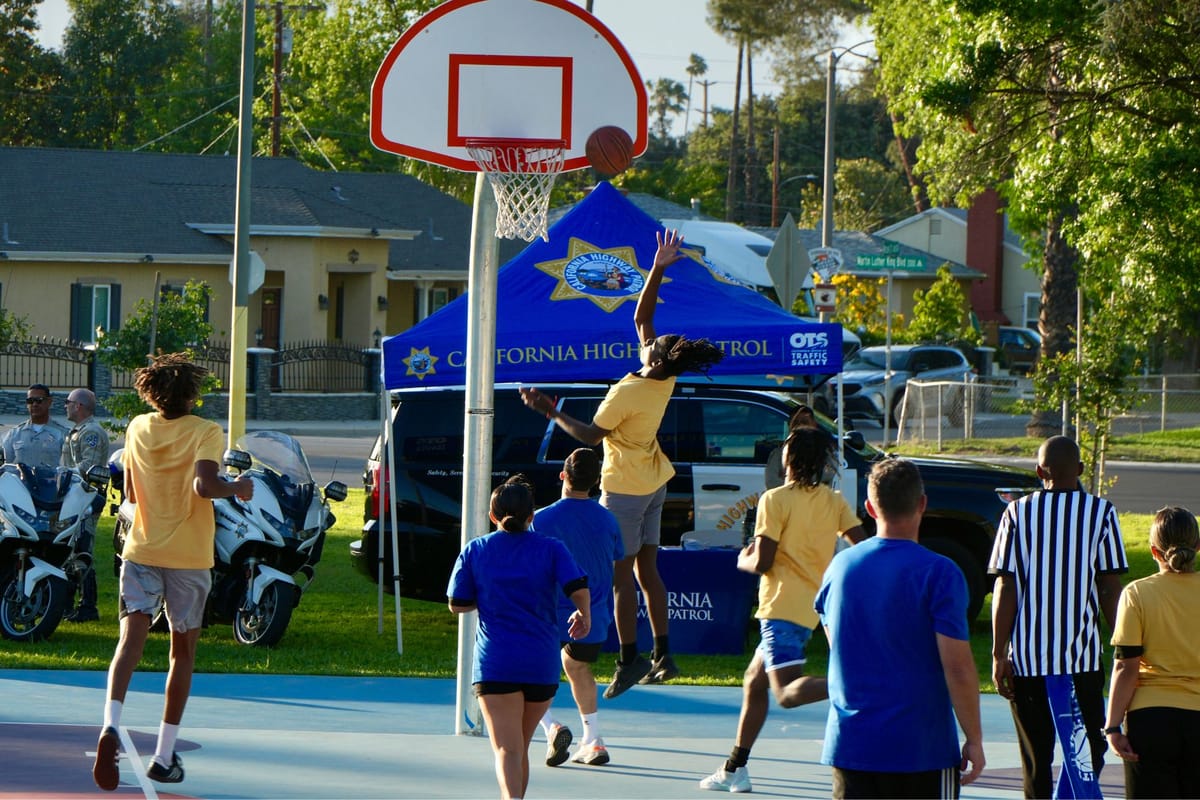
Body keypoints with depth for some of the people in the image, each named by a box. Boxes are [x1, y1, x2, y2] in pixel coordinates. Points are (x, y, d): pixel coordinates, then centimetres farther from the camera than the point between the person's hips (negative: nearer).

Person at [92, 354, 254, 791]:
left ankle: (110, 726, -35)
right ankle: (164, 757, 13)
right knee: (183, 652, 11)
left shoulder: (138, 429, 6)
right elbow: (204, 484, -23)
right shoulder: (205, 432, -7)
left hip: (141, 551, 2)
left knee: (131, 639, -8)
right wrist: (238, 488, -5)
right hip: (189, 557, -2)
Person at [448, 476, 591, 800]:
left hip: (494, 663, -2)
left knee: (507, 750, -12)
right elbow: (578, 589, -9)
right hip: (542, 664, 2)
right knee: (521, 746, 19)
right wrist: (584, 616, 11)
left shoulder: (475, 550, 5)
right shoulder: (551, 549, 3)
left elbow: (457, 604, 5)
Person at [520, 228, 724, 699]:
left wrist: (551, 412, -12)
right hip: (654, 483, 8)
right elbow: (641, 317, 5)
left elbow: (590, 435, -17)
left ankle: (629, 660, -7)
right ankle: (662, 655, 11)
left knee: (622, 573, -5)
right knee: (647, 568, 11)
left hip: (625, 488, -8)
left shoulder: (628, 392, -25)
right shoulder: (665, 380, -4)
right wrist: (658, 269, 2)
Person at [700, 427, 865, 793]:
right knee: (754, 681, 20)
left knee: (788, 691, -19)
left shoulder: (776, 500, -9)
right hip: (813, 606, 8)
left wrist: (743, 560, 9)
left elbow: (762, 562, -13)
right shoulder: (834, 501, 8)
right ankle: (734, 769, 22)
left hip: (782, 605, -8)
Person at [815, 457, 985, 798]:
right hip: (921, 747, -4)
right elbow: (958, 667, -13)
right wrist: (974, 739, -5)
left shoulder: (840, 567, 5)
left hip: (849, 744, 4)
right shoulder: (939, 573, -11)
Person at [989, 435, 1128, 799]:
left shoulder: (1018, 513, 1)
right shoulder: (1101, 513, -1)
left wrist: (999, 654, 1)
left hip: (1027, 658, 1)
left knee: (1036, 759, 8)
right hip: (1082, 656, -1)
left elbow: (1006, 588, -2)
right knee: (1087, 754, 6)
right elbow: (1110, 588, -2)